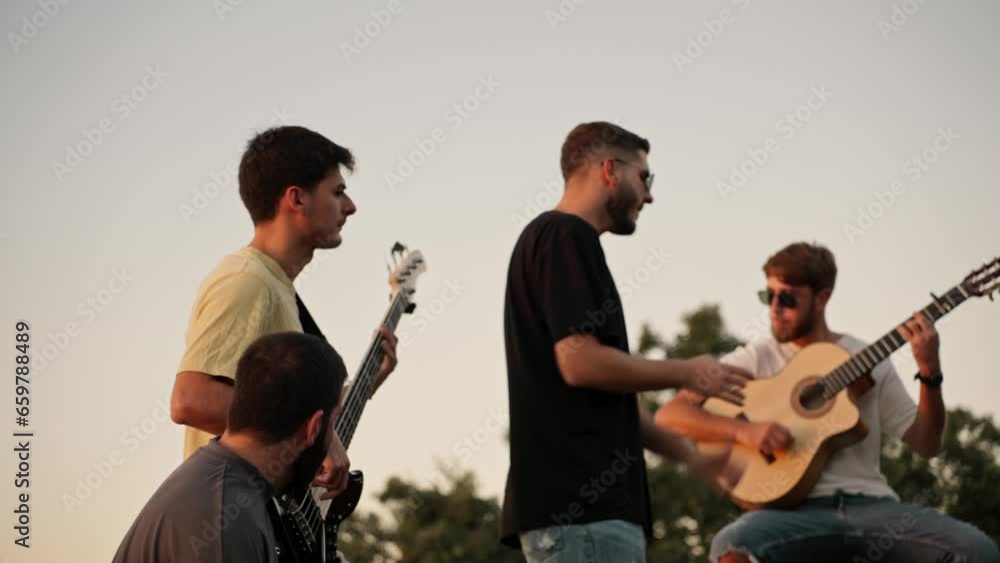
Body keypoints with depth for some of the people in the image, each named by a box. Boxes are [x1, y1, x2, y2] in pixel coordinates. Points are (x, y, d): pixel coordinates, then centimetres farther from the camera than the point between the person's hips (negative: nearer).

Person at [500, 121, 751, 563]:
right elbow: (582, 362, -18)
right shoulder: (566, 236, -6)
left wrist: (692, 457, 28)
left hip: (581, 500, 10)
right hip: (581, 503, -10)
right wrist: (687, 373, -5)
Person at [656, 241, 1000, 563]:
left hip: (870, 506, 2)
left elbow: (925, 444, 13)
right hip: (797, 510, -2)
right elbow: (669, 416, 3)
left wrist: (930, 373, -2)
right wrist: (742, 430, -13)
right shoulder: (755, 360, 10)